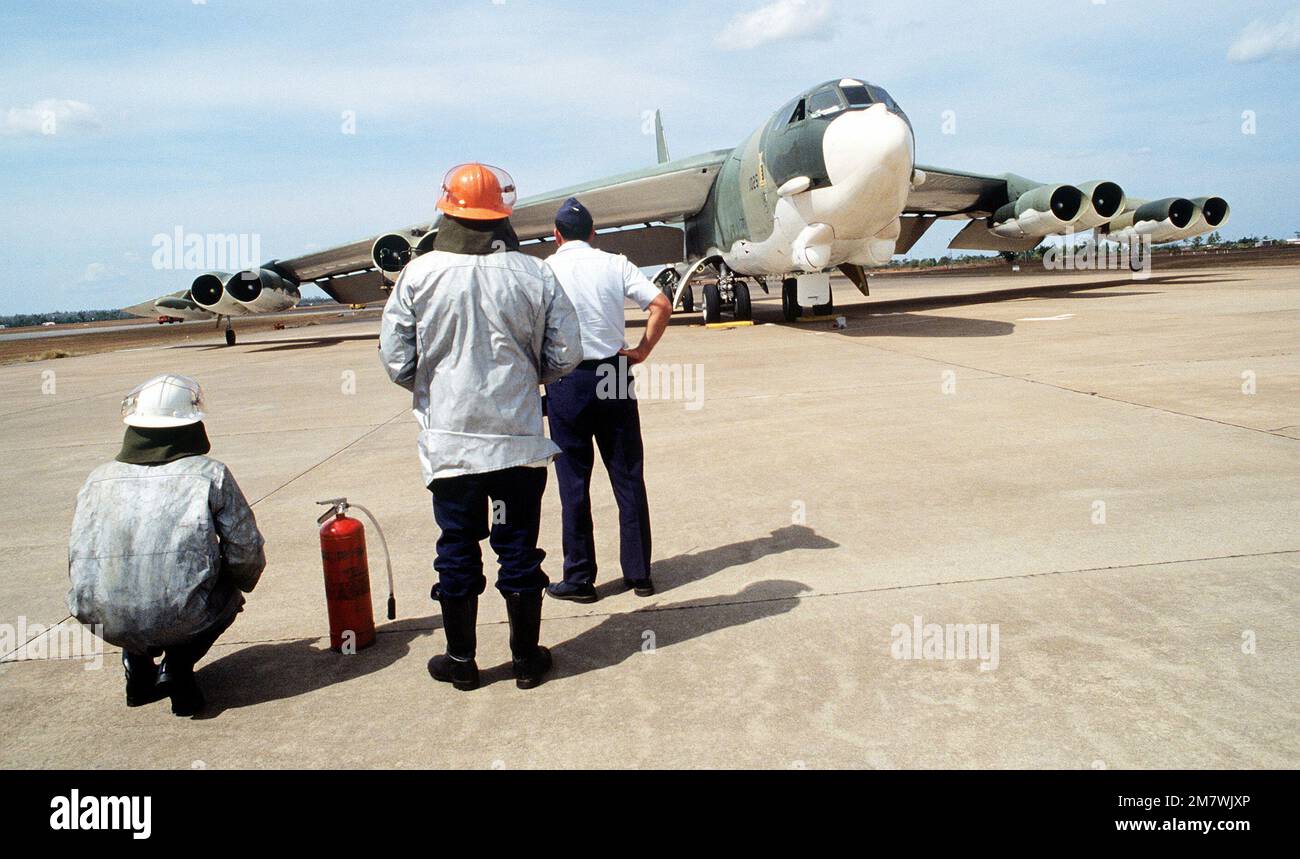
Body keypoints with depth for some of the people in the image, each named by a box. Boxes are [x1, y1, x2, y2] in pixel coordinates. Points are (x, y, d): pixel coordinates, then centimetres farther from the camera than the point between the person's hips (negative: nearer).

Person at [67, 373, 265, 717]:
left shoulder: (99, 479, 8)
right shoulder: (210, 474, -3)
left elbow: (77, 556, 13)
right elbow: (245, 551, -3)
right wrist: (238, 585, 21)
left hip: (107, 623, 5)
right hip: (181, 621, -4)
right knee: (227, 593, 26)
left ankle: (137, 665, 20)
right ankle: (178, 664, 7)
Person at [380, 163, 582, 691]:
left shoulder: (419, 275, -7)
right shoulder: (533, 275, -5)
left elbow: (396, 360, -4)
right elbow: (565, 355, -2)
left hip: (449, 442, 0)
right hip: (519, 438, 0)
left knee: (457, 550, 13)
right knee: (519, 549, 11)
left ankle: (461, 660, 25)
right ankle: (527, 658, 22)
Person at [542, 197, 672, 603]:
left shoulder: (544, 271, -2)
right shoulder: (616, 265, 4)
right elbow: (662, 305, -4)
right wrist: (642, 350, 3)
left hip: (566, 382, -2)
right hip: (614, 376, 2)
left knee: (574, 482, 6)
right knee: (628, 478, 9)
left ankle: (579, 578, 13)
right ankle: (639, 573, 16)